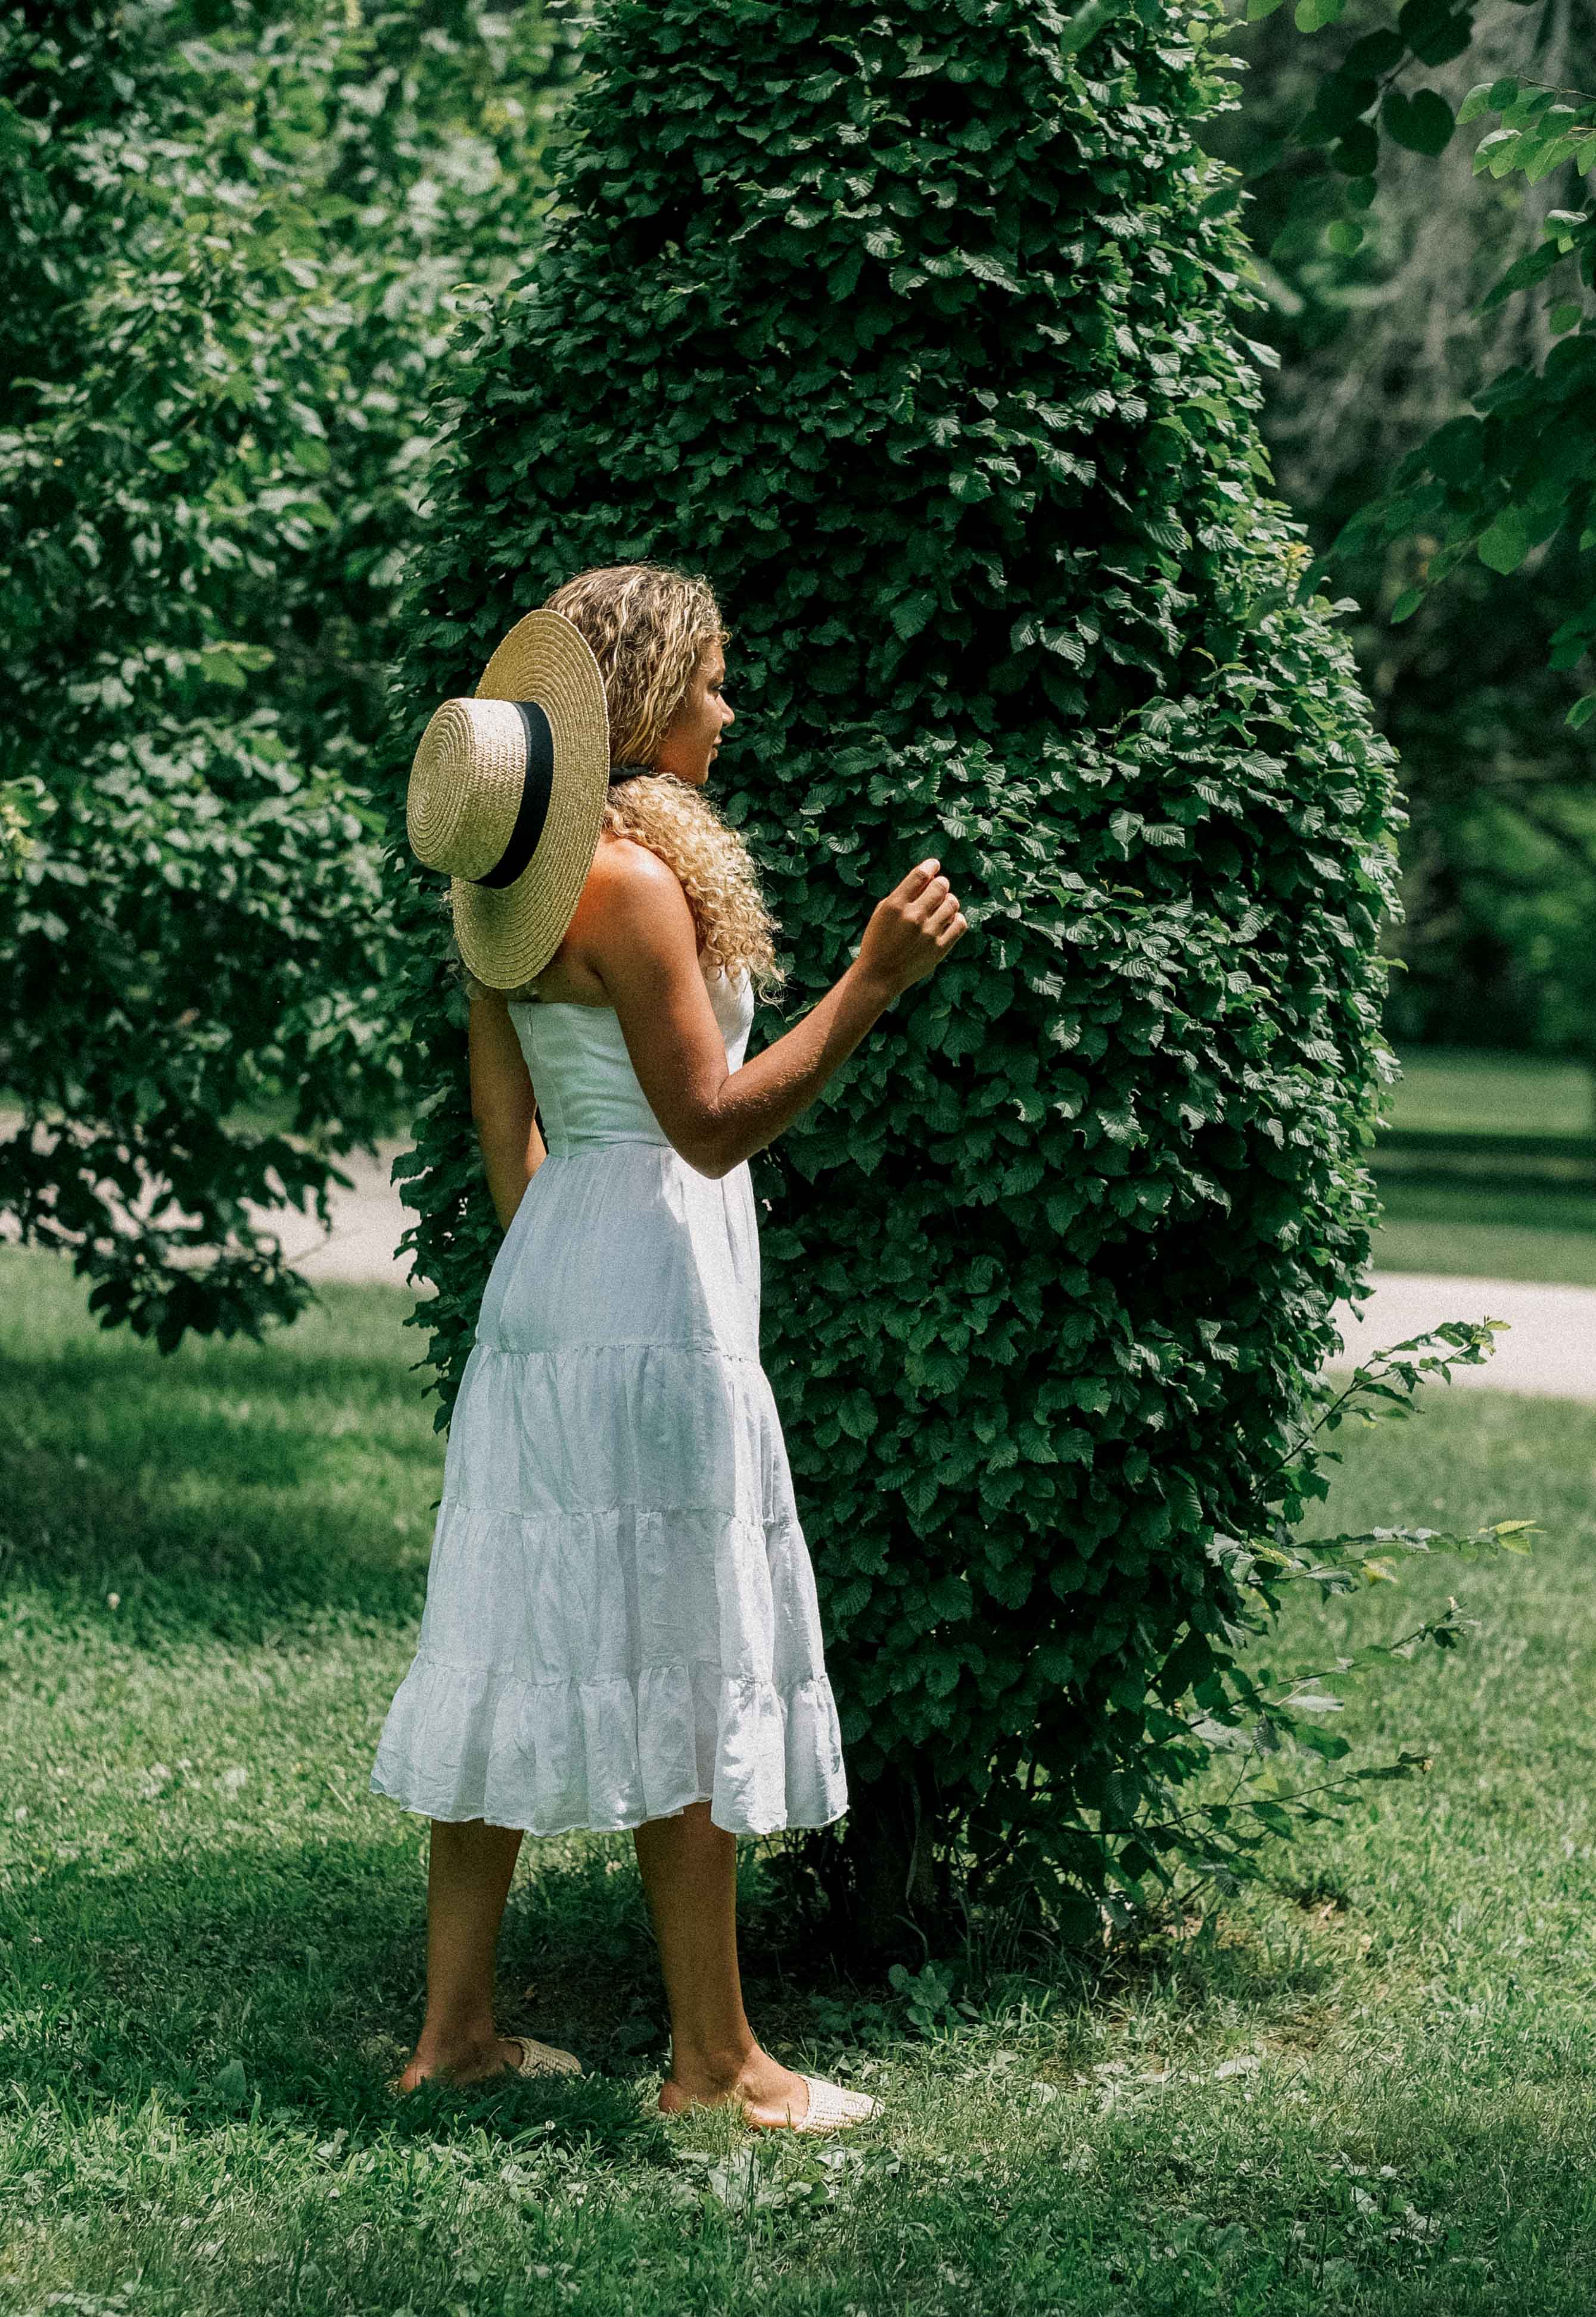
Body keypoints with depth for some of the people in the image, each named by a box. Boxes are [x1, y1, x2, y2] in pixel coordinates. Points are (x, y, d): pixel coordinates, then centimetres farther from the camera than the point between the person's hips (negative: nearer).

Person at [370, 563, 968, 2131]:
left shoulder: (514, 888, 12)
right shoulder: (632, 878, -16)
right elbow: (713, 1122, -18)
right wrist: (872, 982, -21)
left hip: (541, 1293, 9)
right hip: (651, 1307, -9)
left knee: (521, 1652, 11)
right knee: (684, 1676, -2)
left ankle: (454, 2024, 17)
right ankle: (714, 2058, 5)